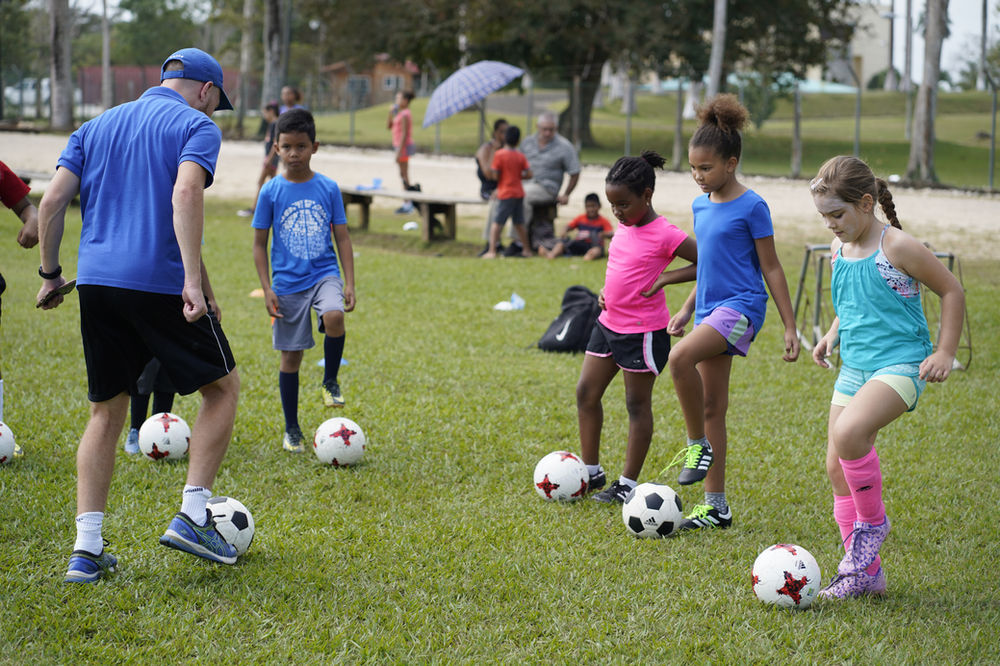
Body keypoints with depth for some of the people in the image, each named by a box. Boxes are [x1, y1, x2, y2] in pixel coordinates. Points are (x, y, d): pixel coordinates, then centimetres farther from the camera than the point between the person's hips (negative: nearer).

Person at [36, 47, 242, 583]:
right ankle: (191, 515, 4)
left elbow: (52, 202, 9)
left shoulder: (95, 127, 19)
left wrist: (50, 273, 17)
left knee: (106, 412, 13)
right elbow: (186, 193, -16)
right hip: (159, 283, -5)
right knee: (222, 387, 13)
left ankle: (86, 548, 4)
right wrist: (193, 279, -22)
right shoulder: (196, 125, 3)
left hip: (96, 281, 5)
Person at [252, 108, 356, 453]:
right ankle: (291, 430, 19)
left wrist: (349, 282, -2)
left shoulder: (328, 188, 1)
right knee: (291, 356, 4)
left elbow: (342, 237, 6)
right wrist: (267, 289, -5)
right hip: (288, 282, 0)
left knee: (334, 317, -31)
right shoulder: (271, 191, -2)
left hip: (324, 273, 0)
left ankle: (330, 382, -5)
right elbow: (259, 244, 2)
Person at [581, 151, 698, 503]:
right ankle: (591, 472, 22)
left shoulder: (664, 235, -17)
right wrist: (604, 291, 6)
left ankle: (628, 484, 12)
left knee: (637, 404, 3)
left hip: (643, 332, -8)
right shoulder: (623, 227, 7)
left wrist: (664, 278, -19)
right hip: (608, 324, 8)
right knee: (586, 394, 10)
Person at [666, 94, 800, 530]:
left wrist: (790, 327, -7)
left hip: (741, 306, -8)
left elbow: (771, 269, -6)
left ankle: (698, 445, -12)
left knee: (680, 358, -31)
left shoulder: (751, 207, -9)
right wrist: (687, 310, 19)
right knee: (712, 408, 7)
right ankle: (715, 507, 13)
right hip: (711, 310, 8)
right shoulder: (701, 205, 12)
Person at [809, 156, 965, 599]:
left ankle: (872, 522, -8)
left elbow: (951, 291, -5)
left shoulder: (897, 247, -14)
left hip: (899, 364, -8)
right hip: (854, 367, 8)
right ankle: (864, 572, 17)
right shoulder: (839, 250, 7)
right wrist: (832, 334, 9)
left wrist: (945, 352, -8)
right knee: (837, 467, 5)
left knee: (848, 433, -32)